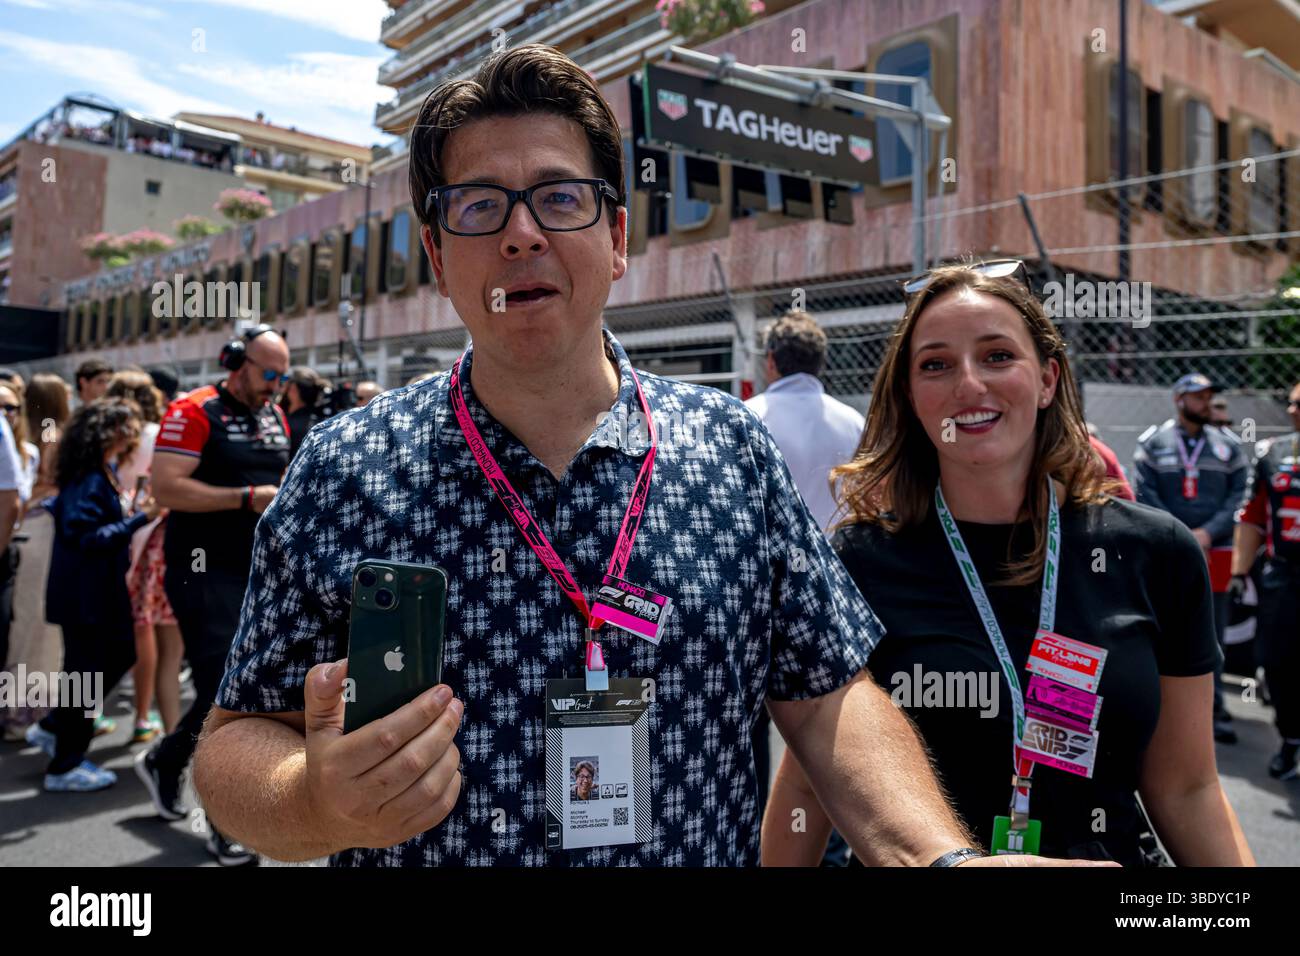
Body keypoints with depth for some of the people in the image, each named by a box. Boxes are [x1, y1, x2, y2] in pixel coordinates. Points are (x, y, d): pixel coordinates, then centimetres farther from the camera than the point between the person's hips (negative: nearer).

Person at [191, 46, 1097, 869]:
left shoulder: (733, 446, -8)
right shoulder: (341, 474, -12)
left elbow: (828, 693, -4)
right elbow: (239, 737, -8)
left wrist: (940, 855, -19)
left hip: (709, 849, 2)